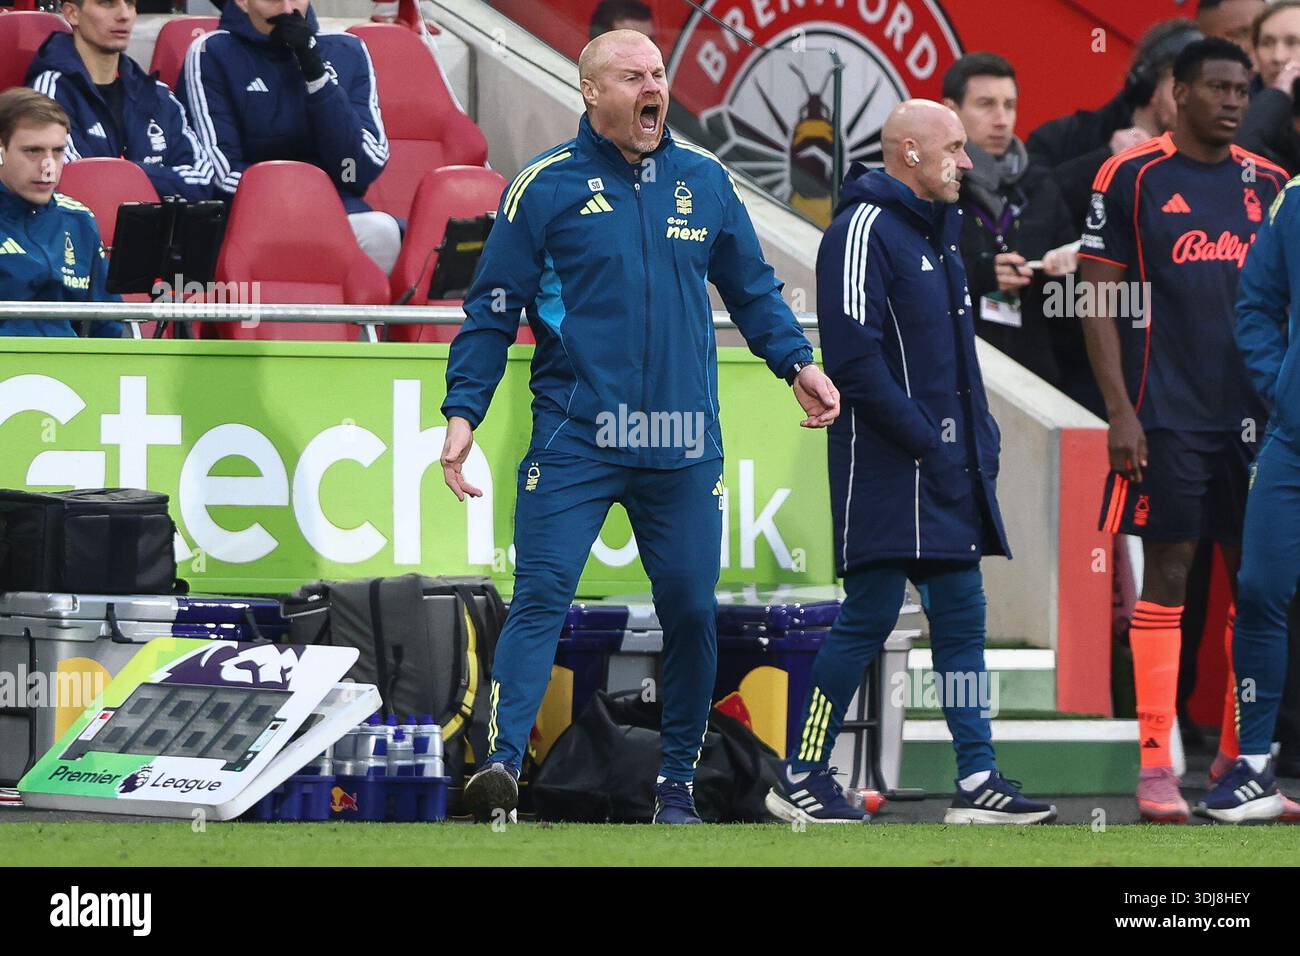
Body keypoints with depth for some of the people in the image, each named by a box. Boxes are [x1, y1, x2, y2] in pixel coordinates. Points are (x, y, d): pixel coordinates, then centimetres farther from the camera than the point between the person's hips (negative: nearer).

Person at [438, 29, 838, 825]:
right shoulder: (546, 186, -1)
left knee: (692, 613, 5)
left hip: (684, 447, 3)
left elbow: (752, 290, 20)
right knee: (541, 597, -14)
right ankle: (503, 767, -22)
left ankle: (677, 784, 16)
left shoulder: (705, 181, 9)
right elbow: (493, 311, 1)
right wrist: (463, 412, -7)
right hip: (574, 439, -3)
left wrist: (797, 362, 6)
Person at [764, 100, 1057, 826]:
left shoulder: (940, 232, 18)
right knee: (871, 615, -7)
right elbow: (853, 358, -19)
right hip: (887, 467, -9)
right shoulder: (864, 230, -12)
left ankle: (979, 781, 7)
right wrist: (927, 443, -18)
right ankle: (801, 779, 1)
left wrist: (982, 435, 11)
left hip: (951, 468, 9)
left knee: (961, 615, 7)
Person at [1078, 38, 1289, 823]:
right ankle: (1154, 766, -1)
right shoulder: (1132, 179, -2)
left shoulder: (1268, 185, 10)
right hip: (1167, 418, -4)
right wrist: (1121, 412, -10)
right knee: (1167, 574, -4)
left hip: (1255, 416, 4)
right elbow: (1100, 302, -2)